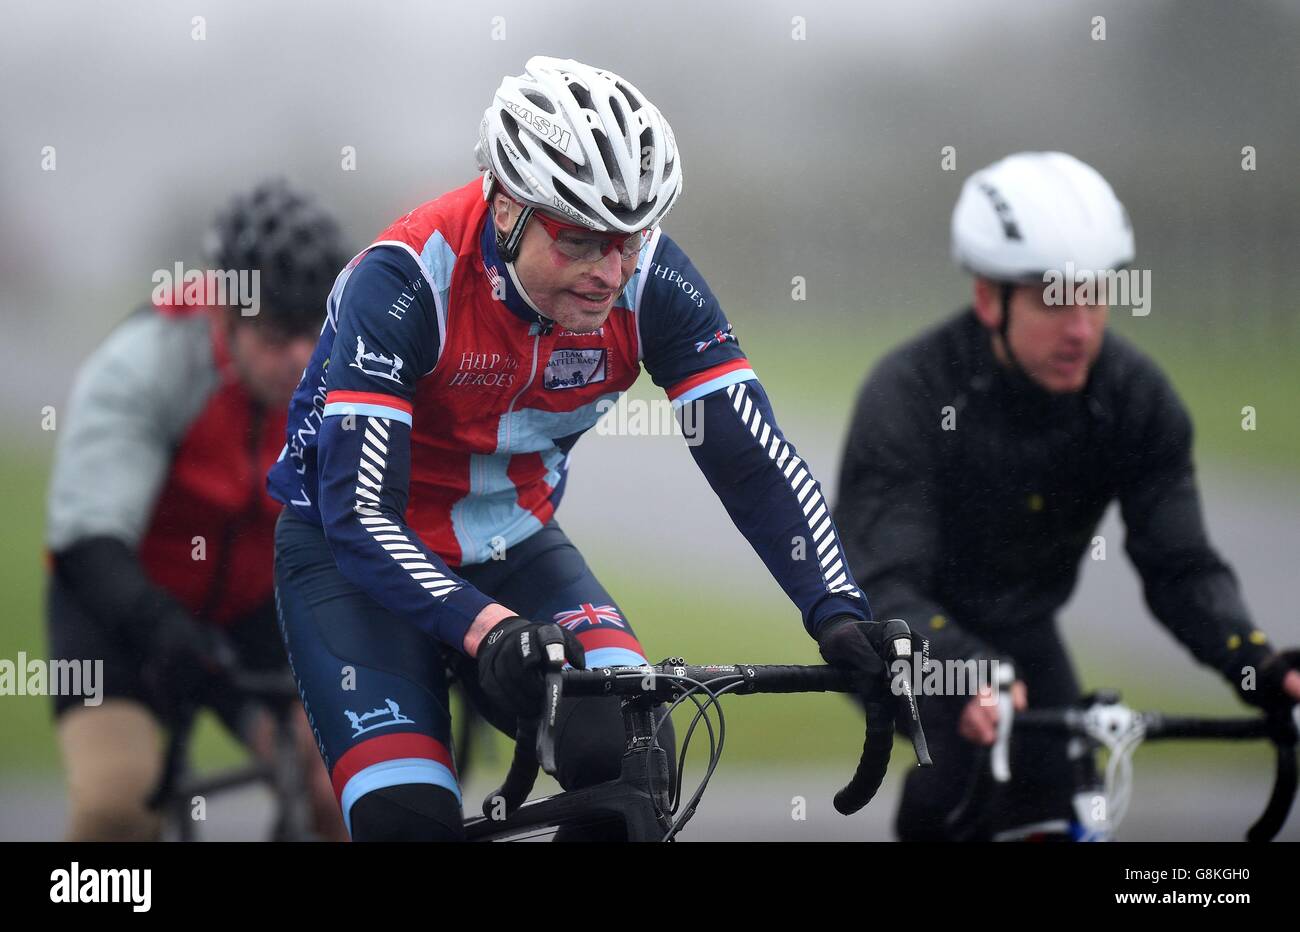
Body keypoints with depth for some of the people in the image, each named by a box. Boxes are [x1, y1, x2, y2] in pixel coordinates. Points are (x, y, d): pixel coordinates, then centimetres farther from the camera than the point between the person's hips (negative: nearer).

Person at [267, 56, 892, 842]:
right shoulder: (403, 284, -29)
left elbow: (754, 458, -16)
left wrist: (836, 609, -31)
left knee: (632, 755, -23)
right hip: (355, 554, -3)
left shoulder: (652, 281, -18)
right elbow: (358, 514, -34)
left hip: (513, 550, 3)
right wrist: (487, 627, -49)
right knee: (409, 821, -23)